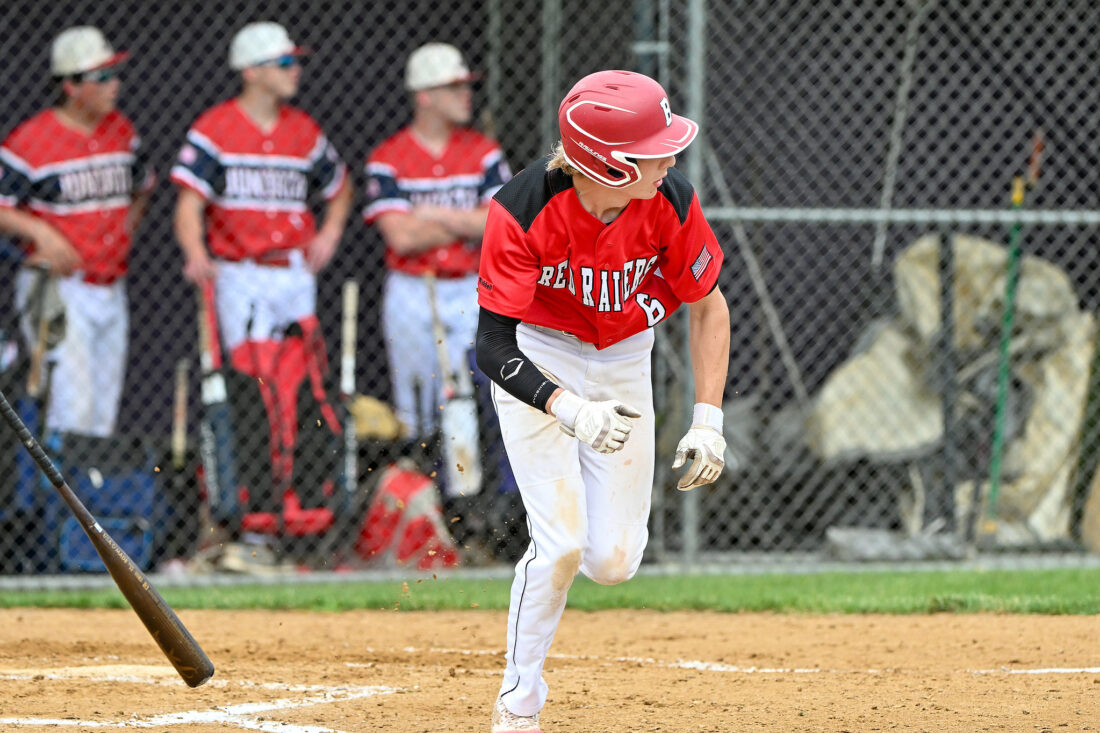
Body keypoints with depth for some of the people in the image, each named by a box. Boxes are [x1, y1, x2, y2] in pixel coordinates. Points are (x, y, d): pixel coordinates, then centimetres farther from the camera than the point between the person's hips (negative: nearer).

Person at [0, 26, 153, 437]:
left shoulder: (121, 131, 9)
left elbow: (143, 185, 27)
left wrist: (126, 230, 13)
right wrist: (40, 231, -21)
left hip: (111, 291, 7)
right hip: (59, 289, -7)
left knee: (102, 418, 9)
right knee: (73, 407, -15)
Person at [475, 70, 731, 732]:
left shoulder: (671, 203, -22)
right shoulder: (523, 210, -30)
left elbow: (708, 305, -6)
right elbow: (494, 346, -29)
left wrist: (709, 421, -12)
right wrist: (570, 410, -44)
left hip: (624, 362, 3)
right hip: (539, 365, -3)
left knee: (613, 562, -4)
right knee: (561, 542, -17)